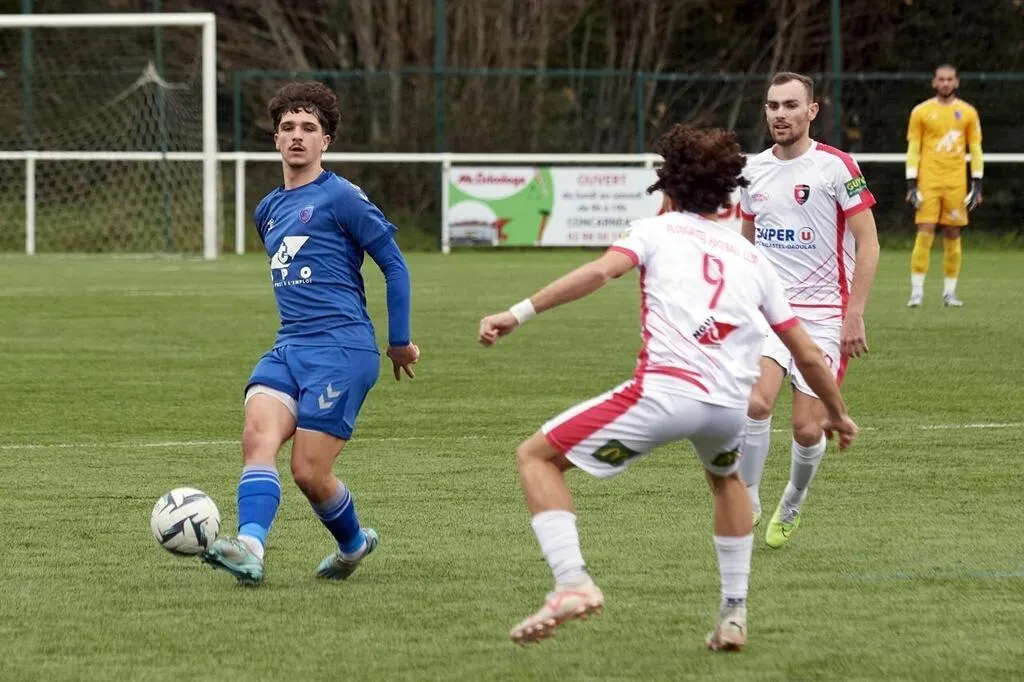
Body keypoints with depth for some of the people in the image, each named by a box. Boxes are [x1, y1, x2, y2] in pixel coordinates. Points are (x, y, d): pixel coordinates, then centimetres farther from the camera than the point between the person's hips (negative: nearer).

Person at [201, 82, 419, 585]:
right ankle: (250, 548, -36)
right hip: (289, 348, 7)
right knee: (258, 434, -21)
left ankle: (353, 543, 20)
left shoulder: (340, 197, -3)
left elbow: (394, 265, 0)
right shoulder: (268, 210, 20)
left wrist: (400, 342, 3)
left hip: (341, 349, -7)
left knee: (308, 471, -9)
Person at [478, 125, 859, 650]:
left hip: (663, 388, -5)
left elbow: (599, 271, -6)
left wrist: (520, 313, -10)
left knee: (536, 456, 10)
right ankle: (734, 614, 33)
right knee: (725, 478, 40)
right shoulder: (751, 257, 26)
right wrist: (837, 413, 44)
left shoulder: (656, 229, 15)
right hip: (731, 404, 5)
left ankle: (572, 582, -10)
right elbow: (807, 354, 28)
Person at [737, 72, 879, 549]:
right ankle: (747, 504, -6)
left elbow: (868, 243, -7)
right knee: (756, 401, -22)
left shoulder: (836, 167, -8)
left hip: (823, 312, -3)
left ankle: (791, 508, 25)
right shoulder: (753, 171, 7)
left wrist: (854, 314, -13)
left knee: (807, 429, -4)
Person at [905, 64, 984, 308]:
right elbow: (913, 149, 4)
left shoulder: (968, 113, 8)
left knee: (953, 235, 1)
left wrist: (977, 185, 3)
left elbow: (976, 149, 9)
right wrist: (911, 185, -3)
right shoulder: (921, 112, 4)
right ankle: (917, 291, -6)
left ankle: (950, 292, 7)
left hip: (956, 184, 1)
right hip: (928, 183, -1)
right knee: (924, 234, -8)